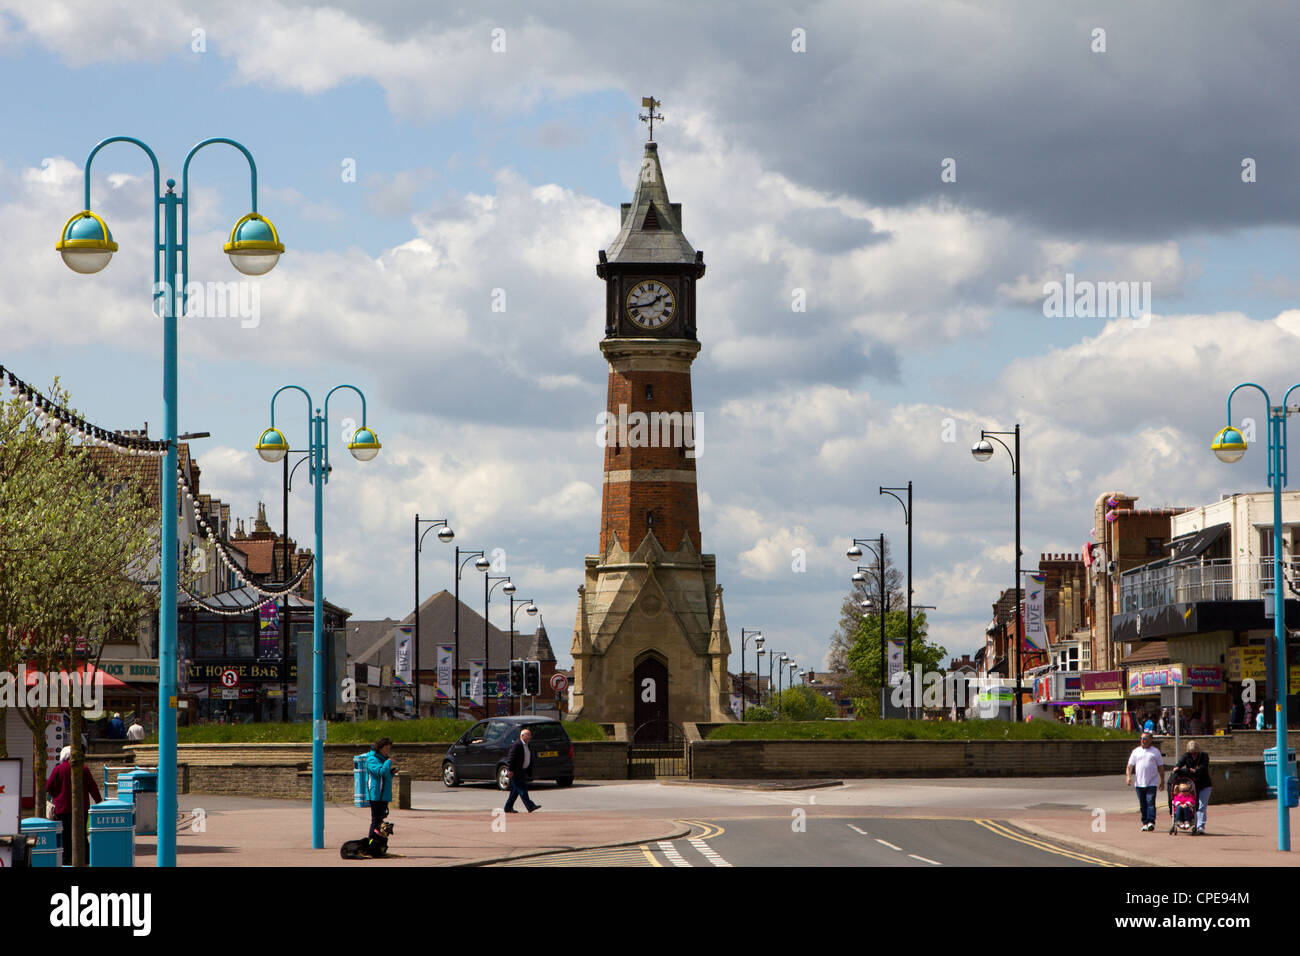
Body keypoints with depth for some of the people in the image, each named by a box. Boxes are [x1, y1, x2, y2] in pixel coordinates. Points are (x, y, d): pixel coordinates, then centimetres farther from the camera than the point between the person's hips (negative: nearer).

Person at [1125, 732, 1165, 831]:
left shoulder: (1155, 751, 6)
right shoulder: (1136, 751, 11)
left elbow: (1160, 767, 10)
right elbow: (1130, 766, 9)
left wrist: (1162, 780, 6)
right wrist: (1128, 776, -7)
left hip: (1152, 783, -3)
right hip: (1139, 783, 3)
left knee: (1150, 802, -14)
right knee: (1143, 804, 6)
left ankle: (1151, 822, -18)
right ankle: (1145, 823, 13)